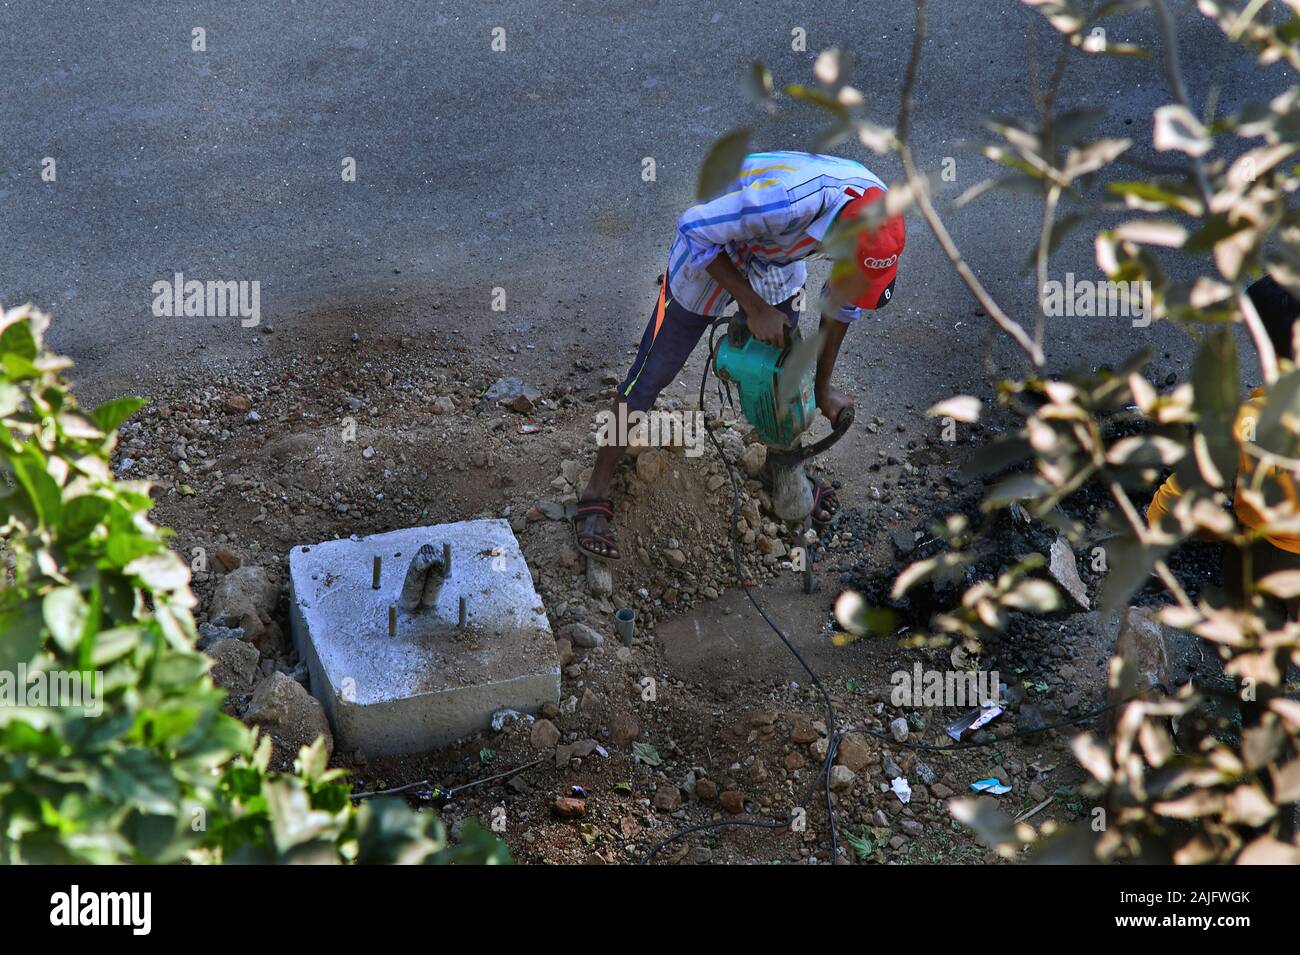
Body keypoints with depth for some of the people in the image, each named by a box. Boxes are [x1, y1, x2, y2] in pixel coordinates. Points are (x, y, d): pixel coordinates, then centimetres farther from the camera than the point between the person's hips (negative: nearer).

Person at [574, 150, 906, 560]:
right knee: (652, 373, 1)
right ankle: (596, 492, 14)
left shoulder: (878, 217, -23)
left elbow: (844, 301, -5)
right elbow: (694, 228, -30)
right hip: (711, 256, -5)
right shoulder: (786, 201, -45)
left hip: (778, 266, 6)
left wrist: (823, 389, 4)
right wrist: (754, 307, -30)